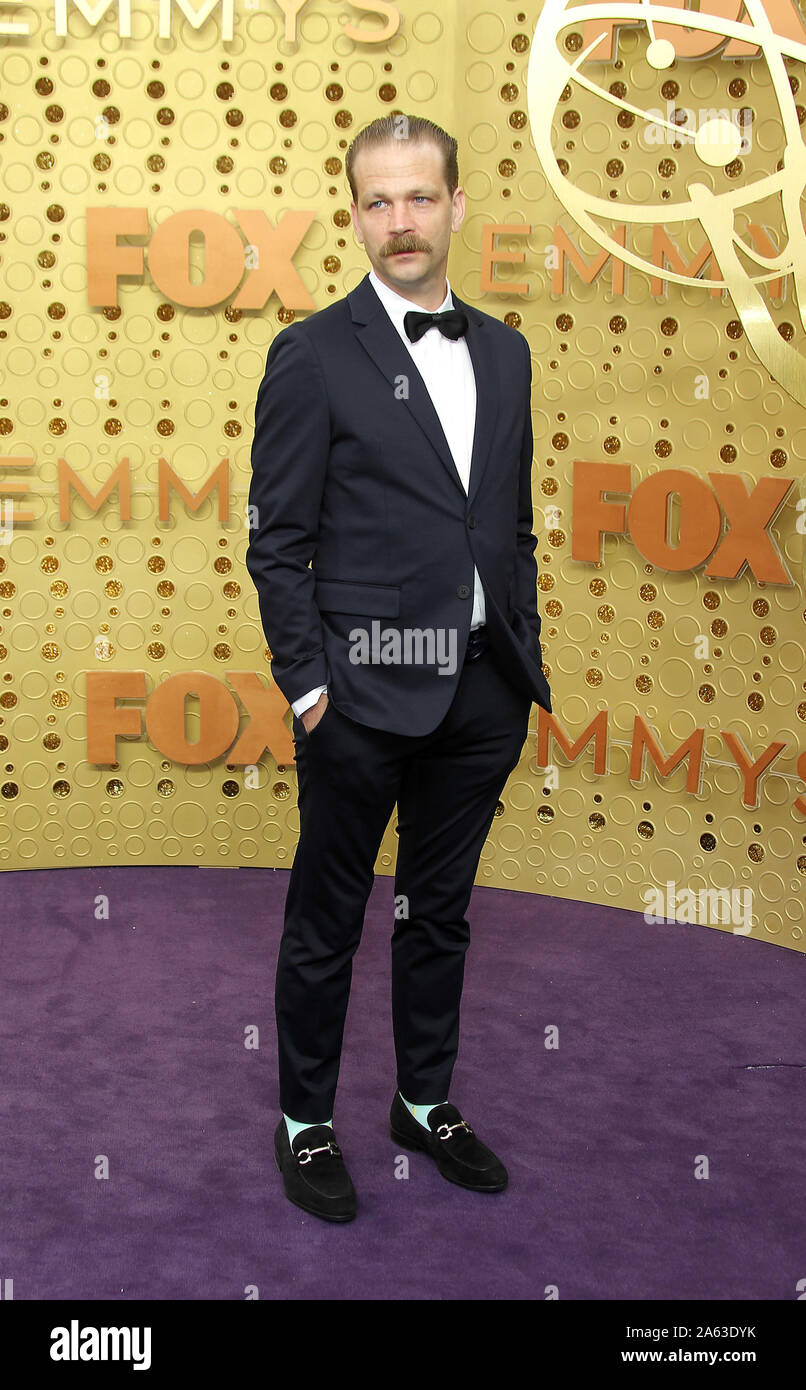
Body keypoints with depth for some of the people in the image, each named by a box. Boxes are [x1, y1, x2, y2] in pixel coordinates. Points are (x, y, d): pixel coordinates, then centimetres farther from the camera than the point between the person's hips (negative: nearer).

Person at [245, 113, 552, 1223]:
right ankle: (307, 1123, 26)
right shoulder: (312, 355, -6)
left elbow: (514, 526, 14)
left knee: (441, 911, 18)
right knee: (326, 922, 9)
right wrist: (305, 682, -11)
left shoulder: (505, 352, 10)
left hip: (483, 694, 5)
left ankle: (427, 1102, 35)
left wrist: (524, 659, 10)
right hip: (364, 694, -5)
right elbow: (277, 542, -7)